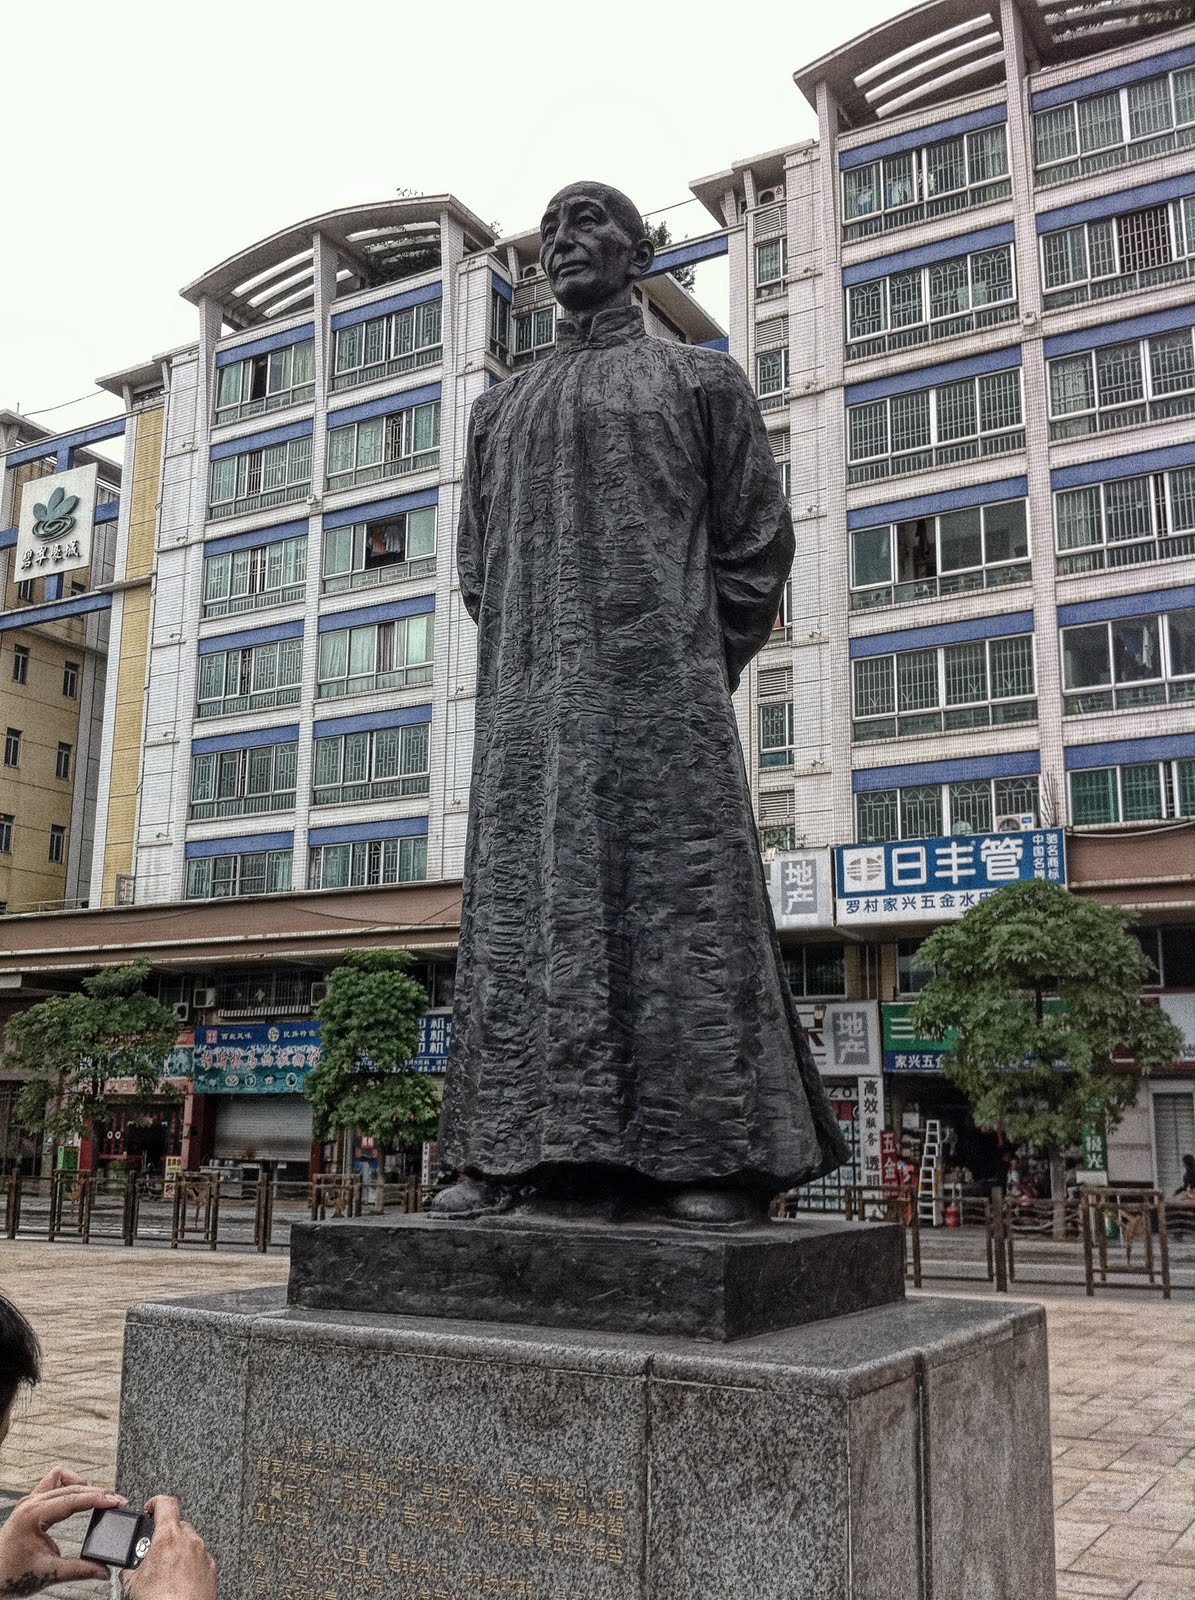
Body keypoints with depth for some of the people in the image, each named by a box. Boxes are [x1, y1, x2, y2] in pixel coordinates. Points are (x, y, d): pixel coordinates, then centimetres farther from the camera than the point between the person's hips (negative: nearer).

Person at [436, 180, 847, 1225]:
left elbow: (759, 541, 7)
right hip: (530, 712, 4)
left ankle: (717, 1158, -5)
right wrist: (522, 662, 10)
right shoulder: (501, 409, 24)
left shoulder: (699, 377, 12)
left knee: (680, 904, -8)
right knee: (523, 920, -1)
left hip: (659, 695, -4)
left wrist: (695, 677, 2)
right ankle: (515, 1152, 2)